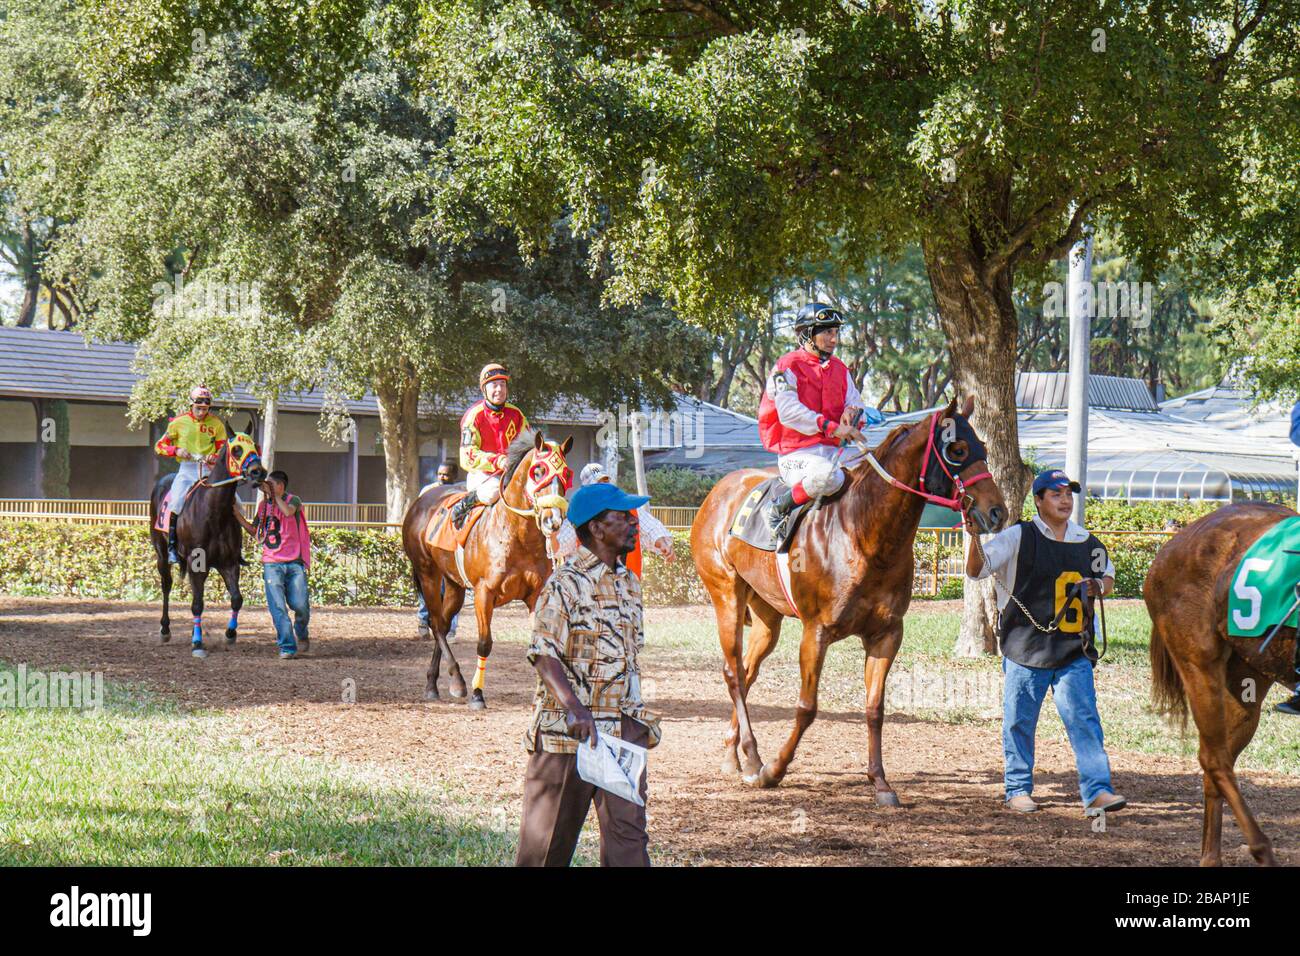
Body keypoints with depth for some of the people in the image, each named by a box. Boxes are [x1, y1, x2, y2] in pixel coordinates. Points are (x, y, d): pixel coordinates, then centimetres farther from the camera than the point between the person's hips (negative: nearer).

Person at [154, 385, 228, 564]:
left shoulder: (217, 424, 7)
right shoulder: (179, 422, 3)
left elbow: (224, 450, 11)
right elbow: (160, 446, 6)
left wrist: (214, 458, -12)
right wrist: (176, 450, -14)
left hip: (209, 469, 2)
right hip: (187, 468, -2)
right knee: (176, 502, -24)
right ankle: (171, 546, -14)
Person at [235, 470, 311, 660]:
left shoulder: (293, 500, 1)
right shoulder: (264, 505, 15)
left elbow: (288, 511, -23)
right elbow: (254, 530, 22)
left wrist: (273, 494, -16)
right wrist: (237, 514, 13)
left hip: (294, 563, -3)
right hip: (272, 564, 3)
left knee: (300, 604, -7)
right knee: (277, 607, -8)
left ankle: (301, 635, 23)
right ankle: (287, 647, -5)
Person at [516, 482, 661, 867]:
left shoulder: (629, 584, 14)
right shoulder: (565, 585, -12)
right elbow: (544, 655, -20)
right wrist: (574, 708, -32)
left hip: (623, 731, 7)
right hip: (567, 733, -7)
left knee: (628, 833, -1)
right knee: (550, 837, 3)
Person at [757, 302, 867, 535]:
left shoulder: (839, 369, 18)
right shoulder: (788, 367, -6)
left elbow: (854, 402, 20)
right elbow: (788, 412, -18)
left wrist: (851, 412, -8)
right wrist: (832, 427, -27)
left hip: (832, 450, 7)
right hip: (796, 453, -7)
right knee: (830, 476, -37)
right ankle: (778, 509, -15)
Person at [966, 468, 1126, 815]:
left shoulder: (1086, 542, 10)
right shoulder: (1018, 537, -3)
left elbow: (1108, 577, 26)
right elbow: (977, 569, -8)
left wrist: (1099, 587, 3)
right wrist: (975, 538, -26)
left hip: (1073, 651, 3)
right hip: (1025, 649, -3)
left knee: (1084, 719, -5)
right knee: (1020, 722, 6)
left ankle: (1097, 790, -6)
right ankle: (1018, 789, 19)